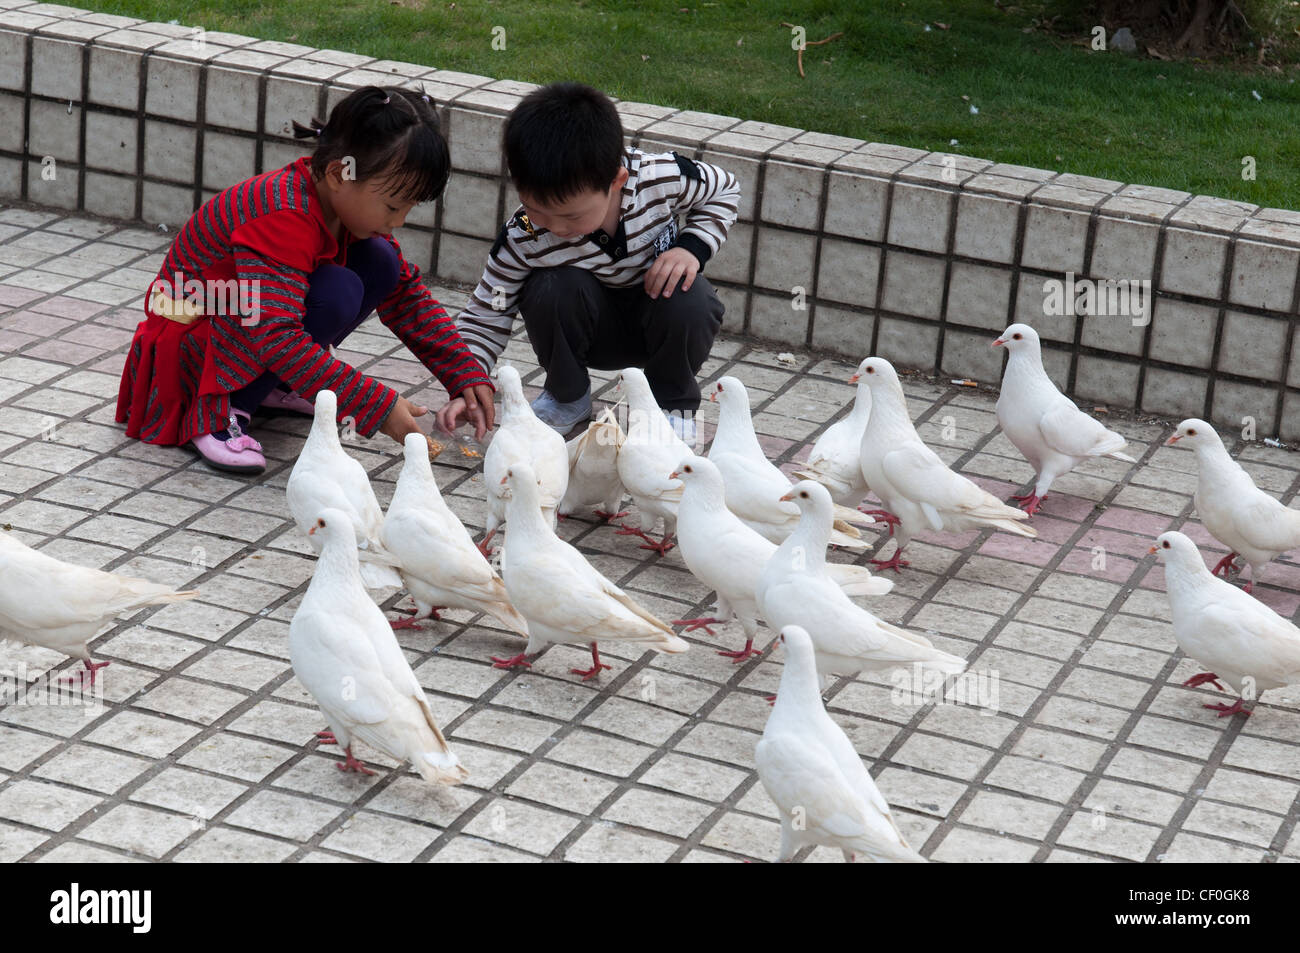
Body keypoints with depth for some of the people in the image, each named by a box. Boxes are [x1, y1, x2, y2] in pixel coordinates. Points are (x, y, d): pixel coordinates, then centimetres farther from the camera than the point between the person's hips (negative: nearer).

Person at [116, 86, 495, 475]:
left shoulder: (351, 202, -5)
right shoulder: (284, 218, -33)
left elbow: (406, 292, 5)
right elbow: (275, 337, -40)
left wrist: (466, 375, -5)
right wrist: (377, 407, -39)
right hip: (189, 340, -9)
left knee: (380, 263, -6)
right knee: (336, 294, -31)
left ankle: (273, 384, 5)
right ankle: (218, 411, -18)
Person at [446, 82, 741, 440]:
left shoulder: (660, 177, -28)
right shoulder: (524, 237, -27)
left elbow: (725, 190, -6)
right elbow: (487, 314, -16)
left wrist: (691, 248, -23)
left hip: (659, 323, 0)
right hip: (588, 328, 0)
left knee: (689, 298, -34)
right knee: (551, 289, -33)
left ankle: (673, 404, -3)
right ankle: (567, 398, -3)